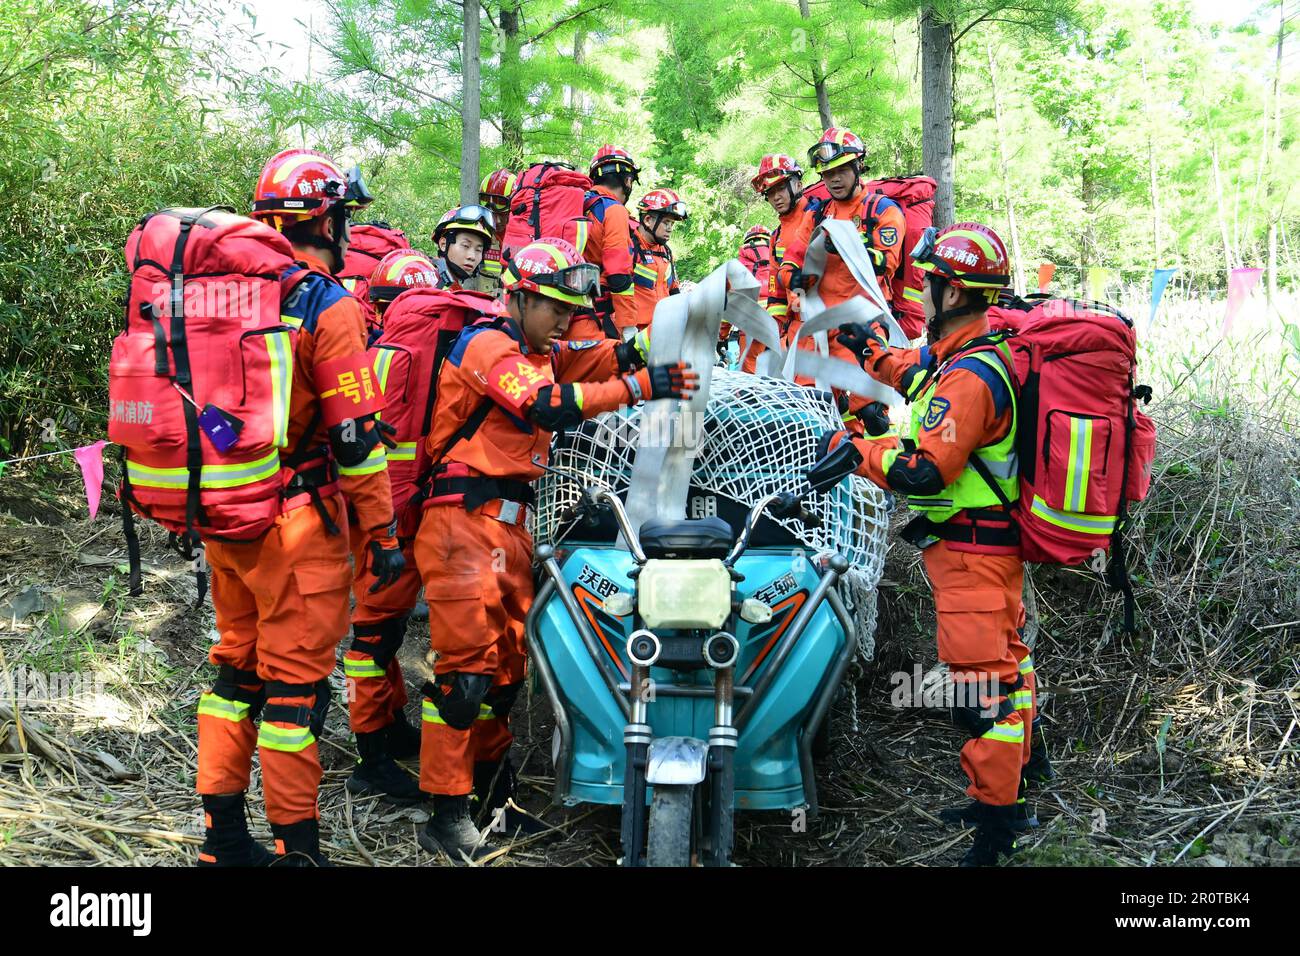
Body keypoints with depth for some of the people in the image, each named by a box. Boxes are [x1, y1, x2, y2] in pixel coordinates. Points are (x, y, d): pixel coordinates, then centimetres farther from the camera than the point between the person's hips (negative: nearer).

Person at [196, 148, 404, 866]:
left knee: (238, 663, 17)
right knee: (296, 679, 1)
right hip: (295, 524, -7)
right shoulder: (329, 306, -13)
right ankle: (296, 846, 10)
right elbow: (356, 436, -16)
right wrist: (382, 533, -10)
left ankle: (223, 836, 26)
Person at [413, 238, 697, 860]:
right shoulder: (487, 344, -11)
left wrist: (632, 352, -14)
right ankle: (447, 813, -4)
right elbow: (546, 406, -25)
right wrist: (638, 387, -27)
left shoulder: (541, 353, 19)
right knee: (467, 664, -11)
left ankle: (491, 775, 31)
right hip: (465, 522, -9)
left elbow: (590, 359, 8)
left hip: (511, 525, 9)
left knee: (508, 660, 15)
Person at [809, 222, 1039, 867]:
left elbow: (925, 470, -31)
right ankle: (1014, 783, 38)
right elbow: (923, 378, 28)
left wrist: (856, 451, -19)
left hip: (969, 553, -11)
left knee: (981, 680, -5)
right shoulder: (989, 352, 8)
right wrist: (873, 351, 32)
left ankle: (996, 819, 3)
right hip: (995, 544, 11)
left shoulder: (968, 376, -24)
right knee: (1003, 663, 22)